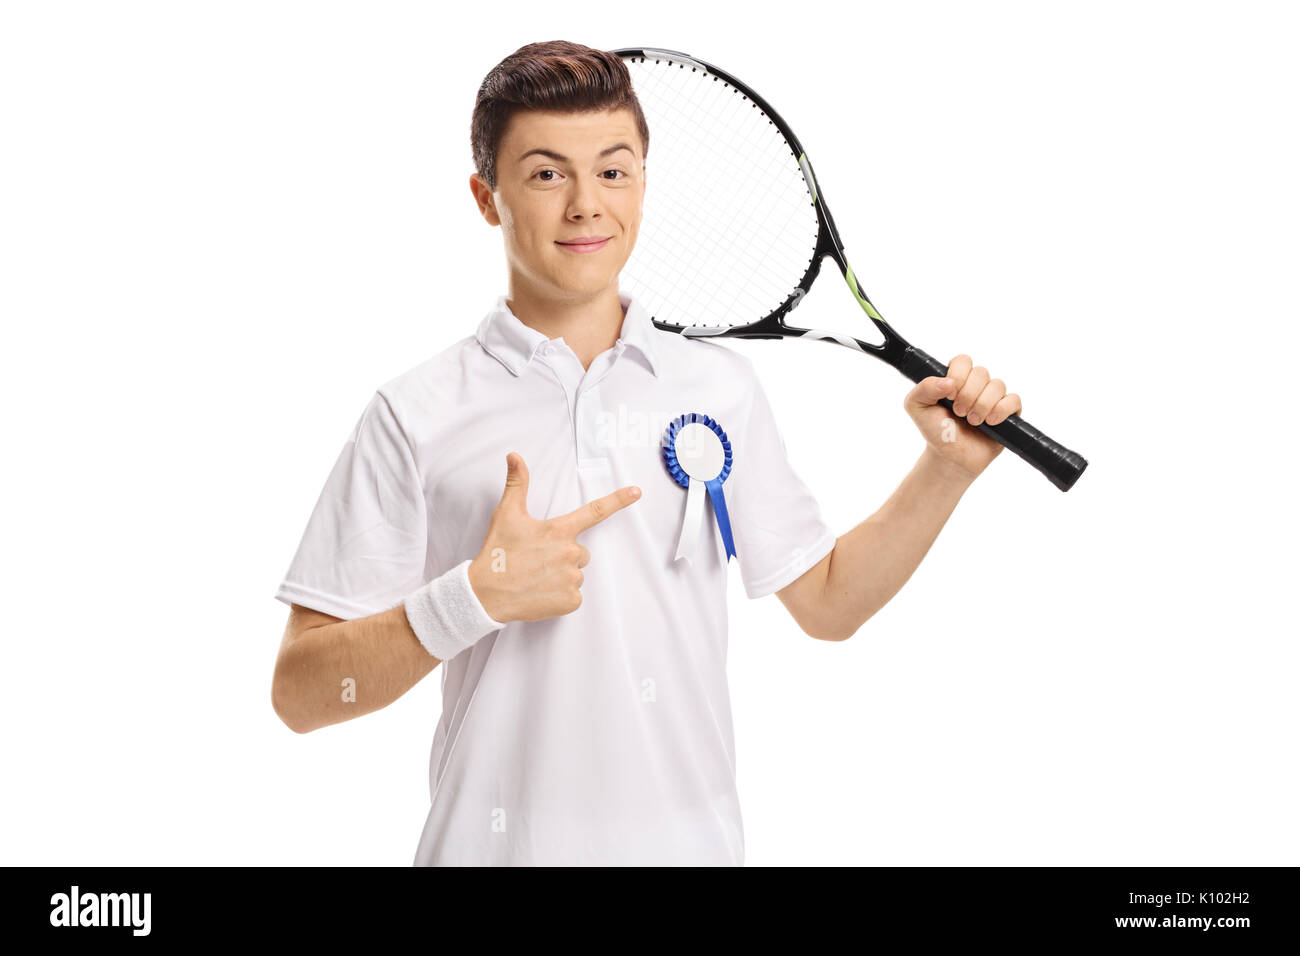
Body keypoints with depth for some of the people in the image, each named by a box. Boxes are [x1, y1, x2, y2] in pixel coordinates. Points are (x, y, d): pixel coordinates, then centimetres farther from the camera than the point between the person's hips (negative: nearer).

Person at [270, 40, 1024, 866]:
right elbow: (301, 692, -9)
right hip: (496, 846, -2)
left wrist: (948, 468, -1)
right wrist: (478, 596, -21)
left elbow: (824, 600, 9)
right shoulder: (415, 415, -8)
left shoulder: (722, 384, 2)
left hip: (696, 839, 3)